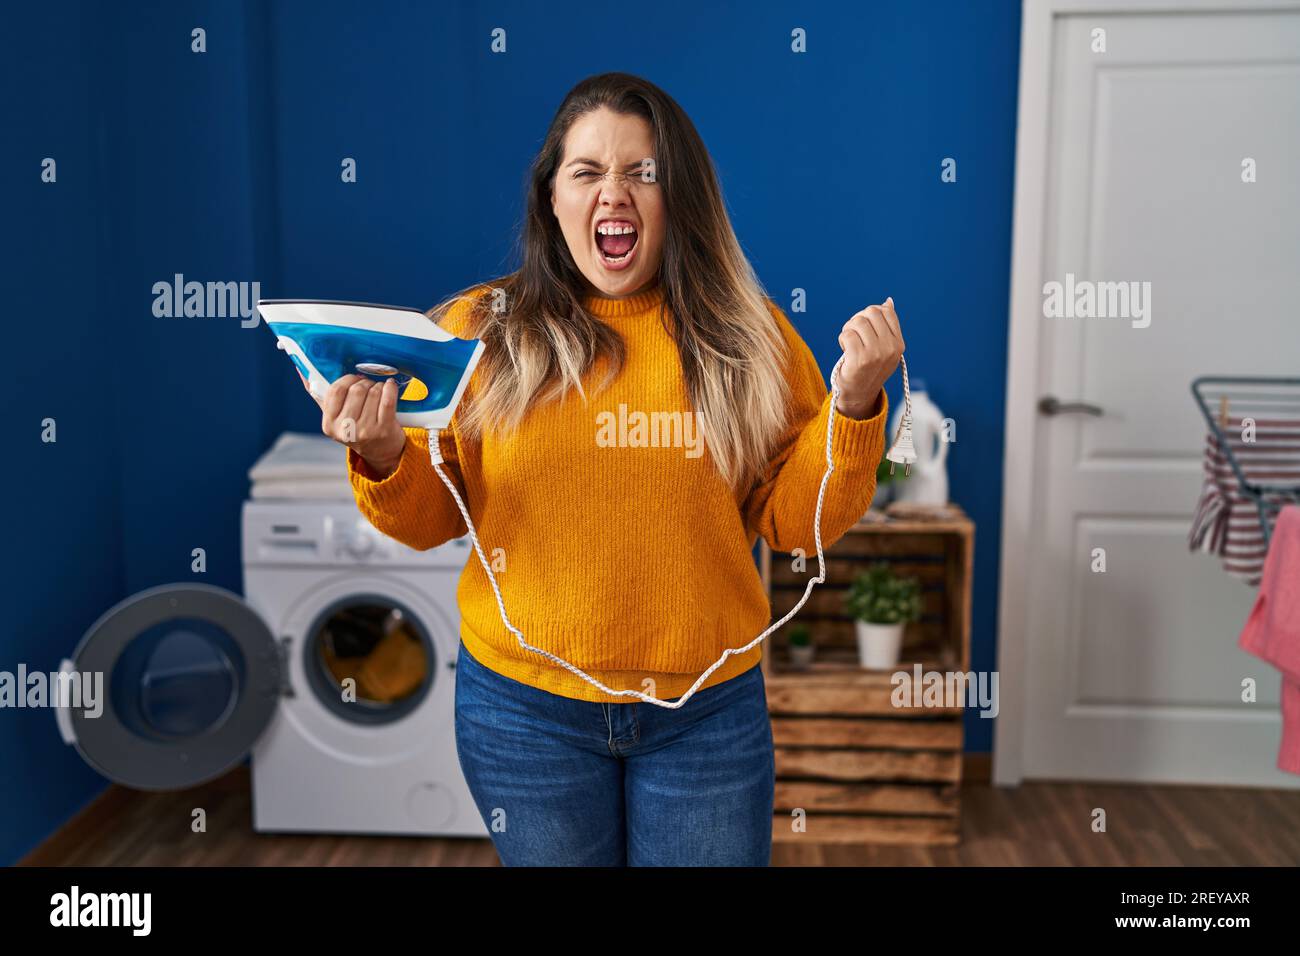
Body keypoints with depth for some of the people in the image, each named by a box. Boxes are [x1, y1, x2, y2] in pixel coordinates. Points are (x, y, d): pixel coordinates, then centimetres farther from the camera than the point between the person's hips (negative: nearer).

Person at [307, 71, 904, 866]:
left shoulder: (746, 335, -3)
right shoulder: (484, 329, -4)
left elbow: (792, 519, -2)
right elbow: (434, 517, 1)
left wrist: (854, 404, -16)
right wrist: (385, 457, -19)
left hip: (708, 710, 1)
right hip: (523, 704, 0)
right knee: (550, 851, 19)